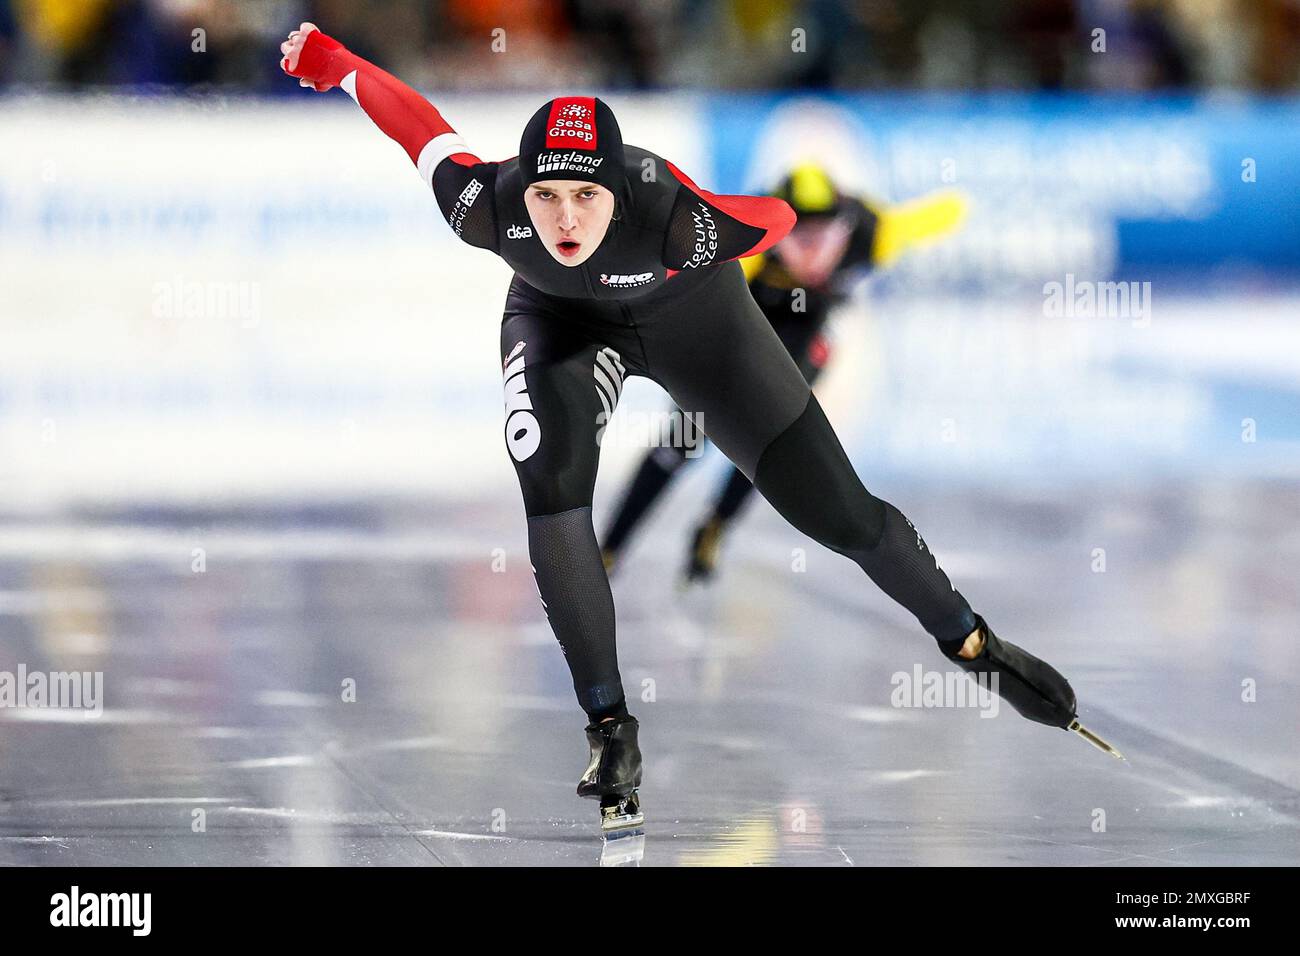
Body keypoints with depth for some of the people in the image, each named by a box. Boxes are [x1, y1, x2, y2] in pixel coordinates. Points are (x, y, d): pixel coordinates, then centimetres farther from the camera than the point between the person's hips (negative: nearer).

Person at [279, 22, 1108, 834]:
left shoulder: (677, 219, -43)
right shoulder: (488, 207, -37)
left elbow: (776, 217, -23)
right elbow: (420, 121, -20)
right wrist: (330, 60, -7)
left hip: (686, 310, -1)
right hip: (558, 317, 1)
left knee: (837, 512, 1)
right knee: (550, 495, -25)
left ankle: (970, 643, 27)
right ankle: (612, 730, -9)